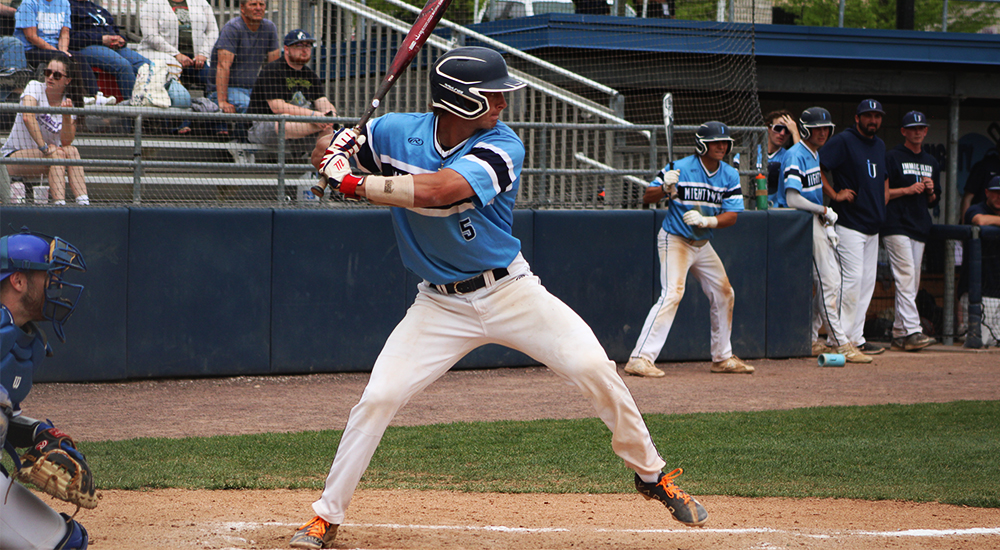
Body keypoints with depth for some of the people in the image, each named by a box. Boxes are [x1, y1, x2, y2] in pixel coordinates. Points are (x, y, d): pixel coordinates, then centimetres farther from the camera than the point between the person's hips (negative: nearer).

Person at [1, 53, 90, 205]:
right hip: (14, 155, -4)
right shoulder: (34, 87, -8)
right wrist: (44, 147, -34)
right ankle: (59, 203, -46)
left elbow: (66, 142, -11)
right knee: (57, 154, -29)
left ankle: (83, 202, -38)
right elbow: (27, 117, -29)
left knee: (71, 151, -24)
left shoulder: (69, 102, 2)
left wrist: (67, 116, -26)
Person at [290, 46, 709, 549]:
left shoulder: (501, 147, -16)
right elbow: (329, 150, 9)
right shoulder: (397, 132, -7)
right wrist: (335, 149, -16)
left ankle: (650, 474, 10)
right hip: (441, 306, 1)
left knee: (594, 369, -12)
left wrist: (354, 183, -31)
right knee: (378, 398, -12)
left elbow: (436, 191, -32)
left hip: (512, 293, -1)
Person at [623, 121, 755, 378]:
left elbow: (731, 216, -5)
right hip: (675, 240, -7)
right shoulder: (680, 169, -16)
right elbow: (647, 197, -12)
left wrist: (707, 221, -23)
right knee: (673, 293, -23)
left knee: (724, 294, 12)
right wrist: (665, 188, -33)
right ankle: (640, 359, -29)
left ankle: (722, 357, 29)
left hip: (703, 244, 7)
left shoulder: (730, 176, 0)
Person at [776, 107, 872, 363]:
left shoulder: (815, 154, 16)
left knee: (831, 282, 9)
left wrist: (828, 225, 14)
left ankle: (810, 340, 16)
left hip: (818, 221, 10)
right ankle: (841, 344, -11)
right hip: (803, 224, -10)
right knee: (828, 283, -11)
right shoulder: (795, 157, -15)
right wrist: (824, 211, -15)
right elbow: (792, 200, -23)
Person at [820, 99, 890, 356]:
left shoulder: (880, 145, 17)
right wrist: (834, 194, -16)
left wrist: (885, 195, 15)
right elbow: (815, 167, -16)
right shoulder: (843, 141, -9)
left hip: (873, 227, 8)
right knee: (852, 281, -12)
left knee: (867, 282, 8)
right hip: (849, 225, -8)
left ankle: (856, 337, 13)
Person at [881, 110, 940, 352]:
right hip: (896, 227, -7)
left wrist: (931, 191, 2)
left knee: (912, 284, 6)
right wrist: (907, 190, -14)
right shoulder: (892, 158, 0)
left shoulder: (932, 163, 20)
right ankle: (912, 332, -23)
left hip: (920, 229, 7)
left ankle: (899, 334, 11)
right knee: (906, 279, -16)